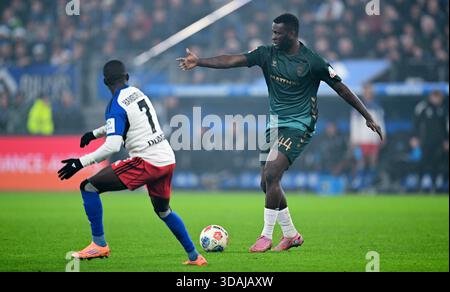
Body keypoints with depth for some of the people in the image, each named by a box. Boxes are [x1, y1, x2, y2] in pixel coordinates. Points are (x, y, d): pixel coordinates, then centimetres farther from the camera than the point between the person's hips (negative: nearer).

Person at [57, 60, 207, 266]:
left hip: (146, 162, -8)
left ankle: (99, 244, -2)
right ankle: (194, 256, 29)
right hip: (168, 159, 8)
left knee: (89, 187, -2)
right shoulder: (137, 93, 15)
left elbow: (113, 145, -20)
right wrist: (95, 133, 41)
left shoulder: (116, 105, -9)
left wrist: (81, 163, -16)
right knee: (163, 211, 30)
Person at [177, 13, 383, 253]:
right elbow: (234, 60, -9)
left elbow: (341, 89, -2)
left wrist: (368, 117, -1)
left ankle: (267, 236, -8)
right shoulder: (268, 54, 2)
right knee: (266, 183, 7)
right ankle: (291, 235, 22)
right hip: (275, 124, 7)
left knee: (271, 176, -20)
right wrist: (199, 62, -22)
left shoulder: (312, 61, -9)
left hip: (298, 126, -7)